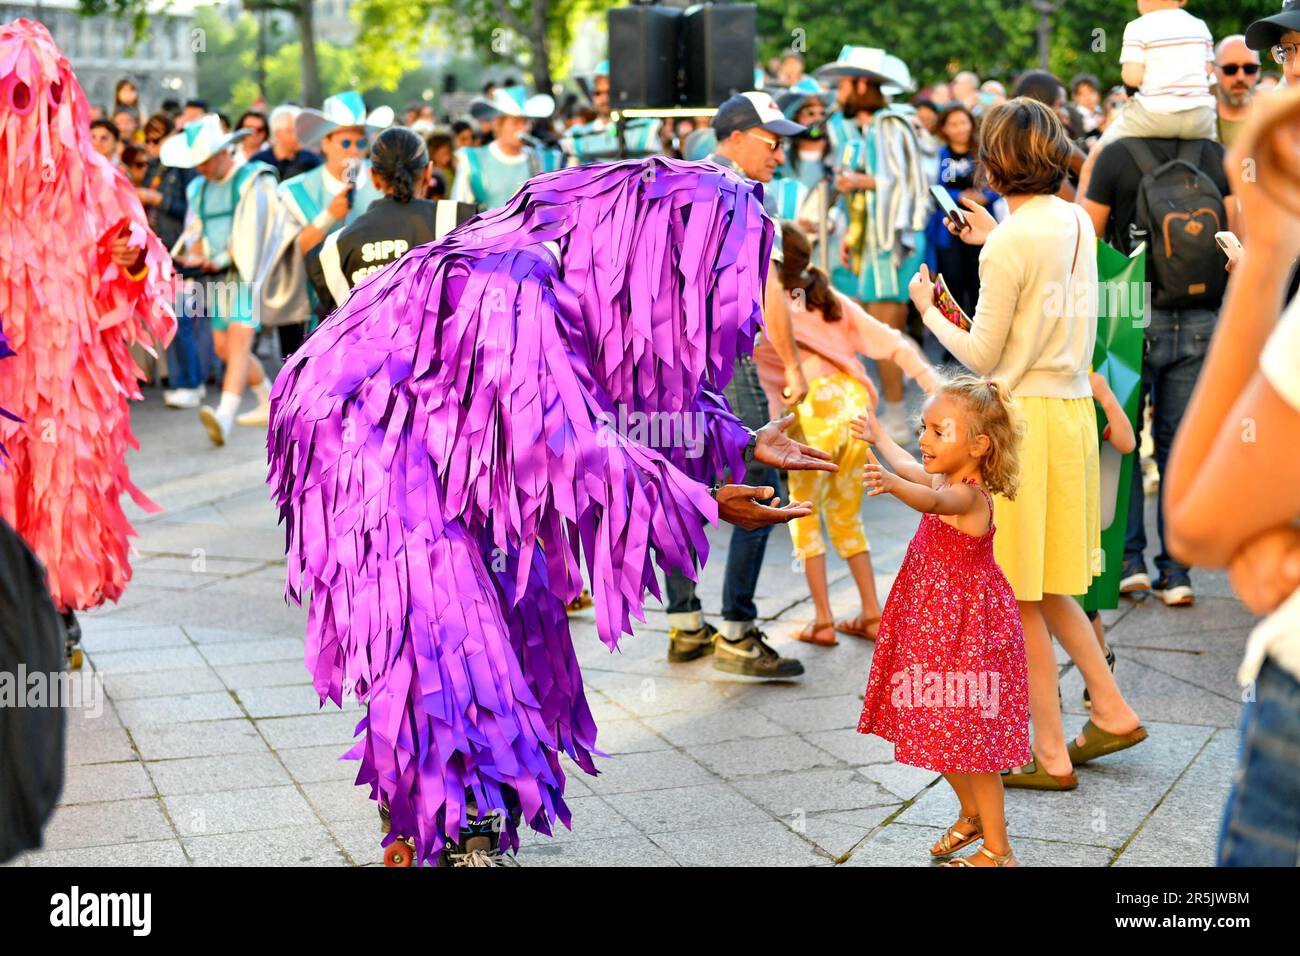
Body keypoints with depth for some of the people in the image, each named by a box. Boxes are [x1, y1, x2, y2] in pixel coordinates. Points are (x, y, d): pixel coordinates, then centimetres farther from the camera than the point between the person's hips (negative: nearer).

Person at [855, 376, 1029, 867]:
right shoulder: (947, 479, 5)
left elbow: (933, 501, -48)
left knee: (968, 733, -4)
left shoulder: (968, 495, -23)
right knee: (942, 728, 18)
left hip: (967, 628, -9)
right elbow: (910, 464, 29)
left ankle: (997, 848, 7)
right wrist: (878, 437, 47)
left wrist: (892, 484, -68)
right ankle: (972, 815, 38)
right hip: (933, 622, 9)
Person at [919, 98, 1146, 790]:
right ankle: (1111, 711, 24)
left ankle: (1050, 754, 10)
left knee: (1020, 593, 3)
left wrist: (928, 311, 3)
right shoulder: (1076, 223, 5)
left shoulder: (1010, 244, -17)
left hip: (1022, 417, -8)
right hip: (1073, 408, 8)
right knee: (1043, 584, 21)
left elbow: (982, 357, -12)